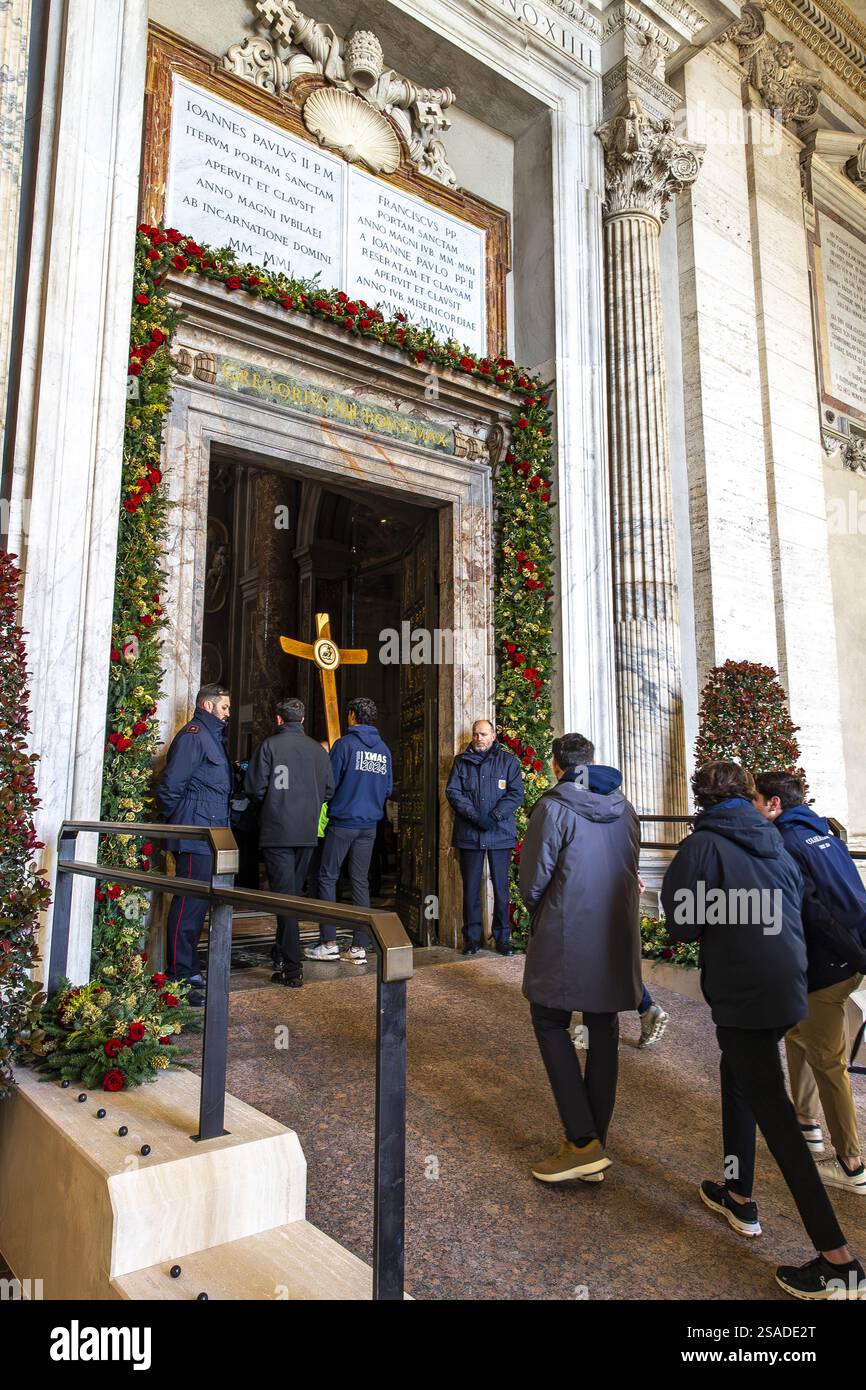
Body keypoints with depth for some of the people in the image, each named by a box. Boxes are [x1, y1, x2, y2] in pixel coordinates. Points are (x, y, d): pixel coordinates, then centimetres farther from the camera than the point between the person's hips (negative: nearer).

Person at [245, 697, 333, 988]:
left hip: (277, 831, -4)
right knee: (295, 893, 17)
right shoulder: (318, 750, 5)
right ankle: (283, 954, 29)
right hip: (308, 832, 4)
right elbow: (328, 789, 7)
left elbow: (255, 786, -8)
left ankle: (292, 969, -6)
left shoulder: (269, 745, -6)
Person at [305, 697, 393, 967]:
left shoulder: (345, 744, -9)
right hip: (369, 825, 5)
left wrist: (331, 803, 11)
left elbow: (329, 783, -8)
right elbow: (388, 789, 13)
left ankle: (329, 943, 2)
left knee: (327, 878, 5)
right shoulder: (383, 749, 7)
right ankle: (360, 946, 9)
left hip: (342, 822, -5)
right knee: (361, 882, 9)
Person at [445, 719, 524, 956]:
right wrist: (475, 815, -13)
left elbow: (516, 793, -2)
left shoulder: (508, 761, 5)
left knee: (501, 887, 4)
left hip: (501, 833, -1)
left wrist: (494, 816, -15)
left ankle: (502, 938, 15)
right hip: (469, 834, 1)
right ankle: (472, 938, 16)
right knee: (471, 887, 6)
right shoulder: (461, 761, 9)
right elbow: (453, 792, 0)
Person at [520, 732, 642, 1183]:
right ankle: (595, 1140, 22)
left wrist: (540, 917, 9)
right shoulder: (625, 809, 6)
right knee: (603, 1032, 14)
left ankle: (582, 1141, 0)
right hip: (618, 939, 6)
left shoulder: (553, 808, -12)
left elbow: (533, 880, -10)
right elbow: (630, 871, 13)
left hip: (567, 938, -5)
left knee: (550, 1023, 8)